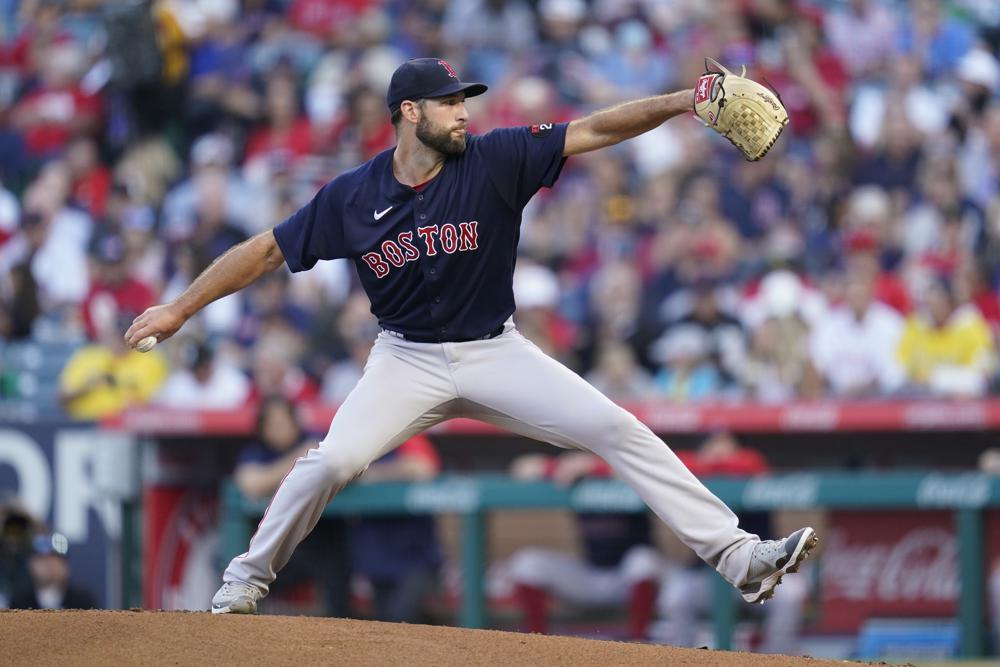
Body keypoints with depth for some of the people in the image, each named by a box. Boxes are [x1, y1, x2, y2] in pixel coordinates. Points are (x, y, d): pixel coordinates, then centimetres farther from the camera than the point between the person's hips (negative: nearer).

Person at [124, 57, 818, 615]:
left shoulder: (494, 162, -11)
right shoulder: (352, 197, -9)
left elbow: (594, 130, -16)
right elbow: (267, 250, -1)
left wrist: (682, 102, -28)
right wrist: (179, 309, -2)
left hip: (496, 353, 1)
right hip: (409, 360, -1)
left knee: (621, 433, -11)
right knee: (332, 462, -21)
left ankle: (738, 556, -9)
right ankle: (246, 580, 1)